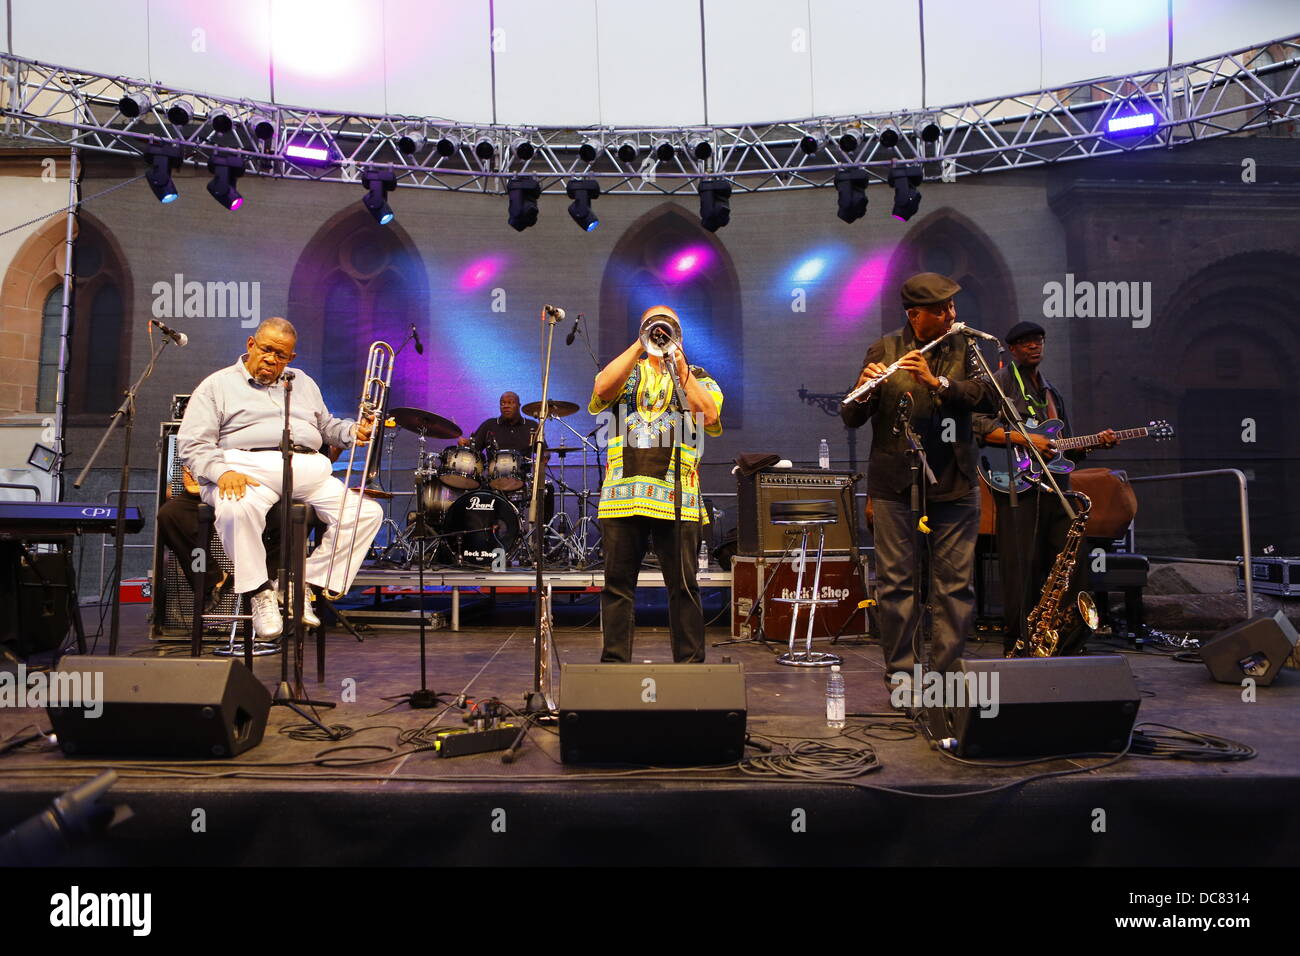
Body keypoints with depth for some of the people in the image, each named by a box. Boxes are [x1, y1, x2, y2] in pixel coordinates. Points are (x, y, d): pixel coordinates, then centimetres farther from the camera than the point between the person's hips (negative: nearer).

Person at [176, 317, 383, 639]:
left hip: (308, 471, 5)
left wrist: (353, 431, 8)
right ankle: (259, 594, -20)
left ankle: (307, 585, -9)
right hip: (250, 469, -4)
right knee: (236, 509, -40)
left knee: (367, 513, -16)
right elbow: (193, 444, 3)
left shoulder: (303, 383, 29)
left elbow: (327, 426, 33)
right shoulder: (218, 386, 13)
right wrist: (223, 471, -19)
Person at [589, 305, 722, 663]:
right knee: (618, 584, 4)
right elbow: (602, 388, -4)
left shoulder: (698, 377, 18)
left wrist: (680, 369, -4)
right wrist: (640, 346, -4)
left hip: (676, 497, -1)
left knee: (683, 587, -1)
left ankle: (690, 663, 8)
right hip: (622, 494, 1)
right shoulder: (626, 372, 20)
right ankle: (614, 662, 13)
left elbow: (710, 416, -2)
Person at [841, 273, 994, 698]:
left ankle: (948, 672, 13)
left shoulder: (963, 348, 8)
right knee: (896, 581, 1)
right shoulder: (884, 350, 4)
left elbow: (987, 395, -8)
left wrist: (936, 380, -22)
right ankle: (900, 673, 11)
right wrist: (864, 389, -22)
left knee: (955, 583, 3)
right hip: (896, 484, -1)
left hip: (953, 486, 2)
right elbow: (851, 418, -1)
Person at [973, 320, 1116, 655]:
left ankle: (1067, 646, 17)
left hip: (1055, 488, 7)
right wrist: (1027, 439, -18)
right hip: (1018, 487, -7)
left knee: (1072, 568, 6)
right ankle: (1018, 646, 2)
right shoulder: (1000, 381, 1)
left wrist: (1095, 442, 12)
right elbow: (981, 426, -14)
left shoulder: (1051, 390, 25)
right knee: (1022, 570, -6)